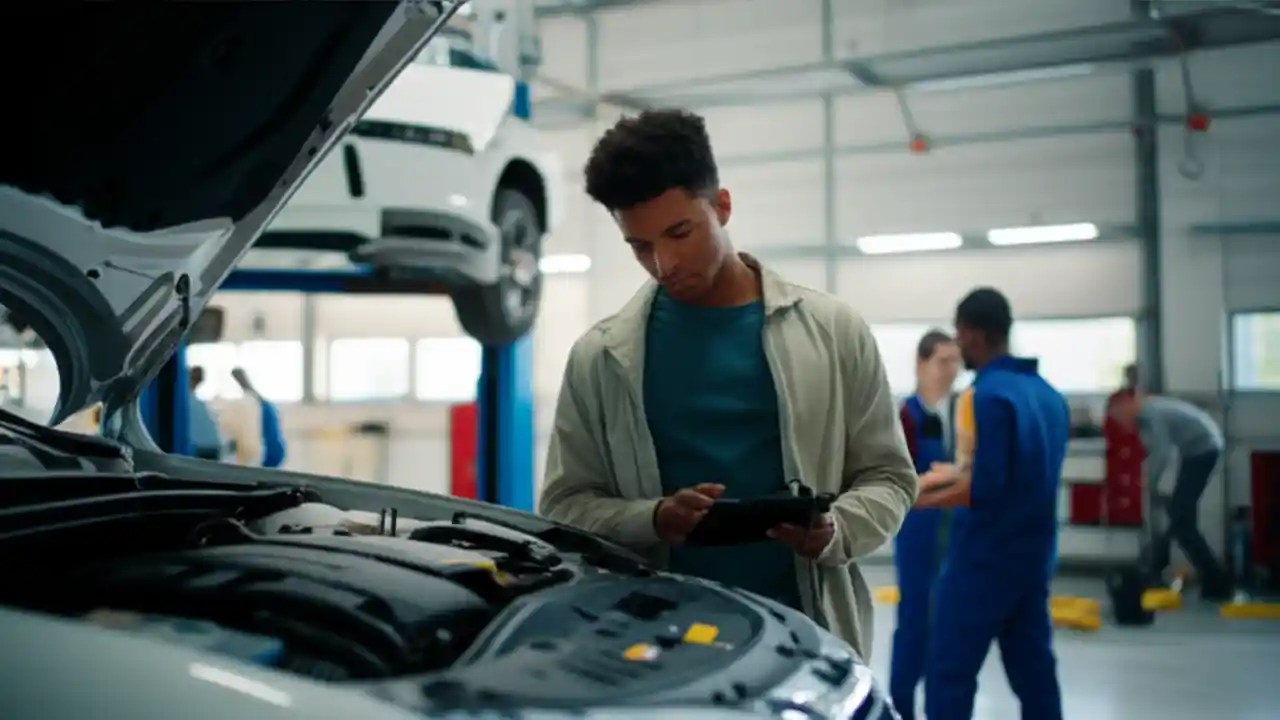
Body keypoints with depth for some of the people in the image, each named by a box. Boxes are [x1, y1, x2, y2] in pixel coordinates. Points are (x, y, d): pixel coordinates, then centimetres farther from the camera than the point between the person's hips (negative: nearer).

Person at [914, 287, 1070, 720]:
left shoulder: (987, 395, -16)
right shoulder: (1048, 394, 10)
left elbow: (985, 488, -22)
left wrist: (919, 500, -11)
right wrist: (955, 475, 24)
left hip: (984, 558, -8)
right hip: (1033, 555, 8)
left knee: (948, 675, -2)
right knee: (1034, 671, 11)